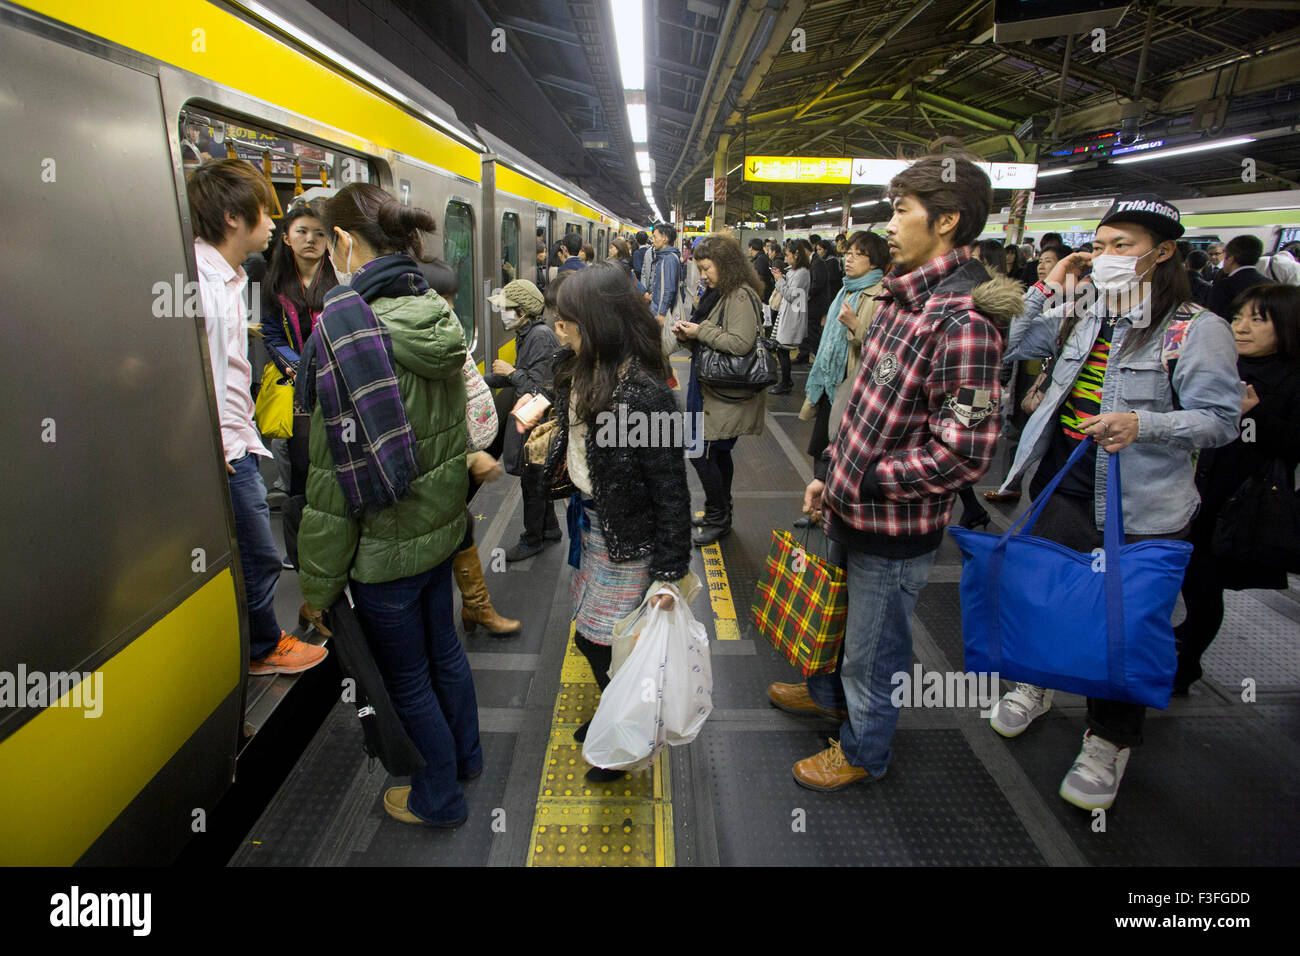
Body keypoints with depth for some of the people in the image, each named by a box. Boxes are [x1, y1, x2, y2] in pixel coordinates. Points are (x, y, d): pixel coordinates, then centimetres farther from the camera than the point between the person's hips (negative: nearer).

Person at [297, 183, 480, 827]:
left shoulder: (343, 328, -23)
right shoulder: (437, 316, -1)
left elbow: (337, 474, -21)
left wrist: (317, 586, -10)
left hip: (385, 543, -7)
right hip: (441, 522, 7)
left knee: (407, 681, 14)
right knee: (442, 648, 26)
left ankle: (439, 798, 37)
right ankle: (465, 756, 49)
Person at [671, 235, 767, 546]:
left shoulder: (741, 296, -16)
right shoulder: (717, 293, 15)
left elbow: (741, 343, -28)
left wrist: (701, 330, -18)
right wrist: (688, 334, 3)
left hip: (726, 394, -10)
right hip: (711, 388, 10)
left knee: (700, 452, -7)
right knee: (717, 453, 17)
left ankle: (718, 518, 9)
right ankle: (720, 514, 31)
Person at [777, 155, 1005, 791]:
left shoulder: (962, 321, -24)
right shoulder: (902, 297, 6)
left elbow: (964, 453, -28)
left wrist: (864, 482, -19)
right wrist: (829, 474, 10)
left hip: (894, 529, -9)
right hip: (849, 509, 9)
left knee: (874, 648, 13)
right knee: (839, 614, 29)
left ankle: (863, 751, 38)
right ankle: (828, 691, 56)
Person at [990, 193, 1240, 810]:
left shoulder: (1197, 330, -10)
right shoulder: (1081, 317, 8)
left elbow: (1220, 420, -12)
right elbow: (1014, 349, 9)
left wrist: (1141, 424, -28)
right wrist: (1045, 289, 1)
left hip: (1138, 507, -5)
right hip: (1061, 484, 6)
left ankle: (1109, 742, 27)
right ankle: (1035, 683, 45)